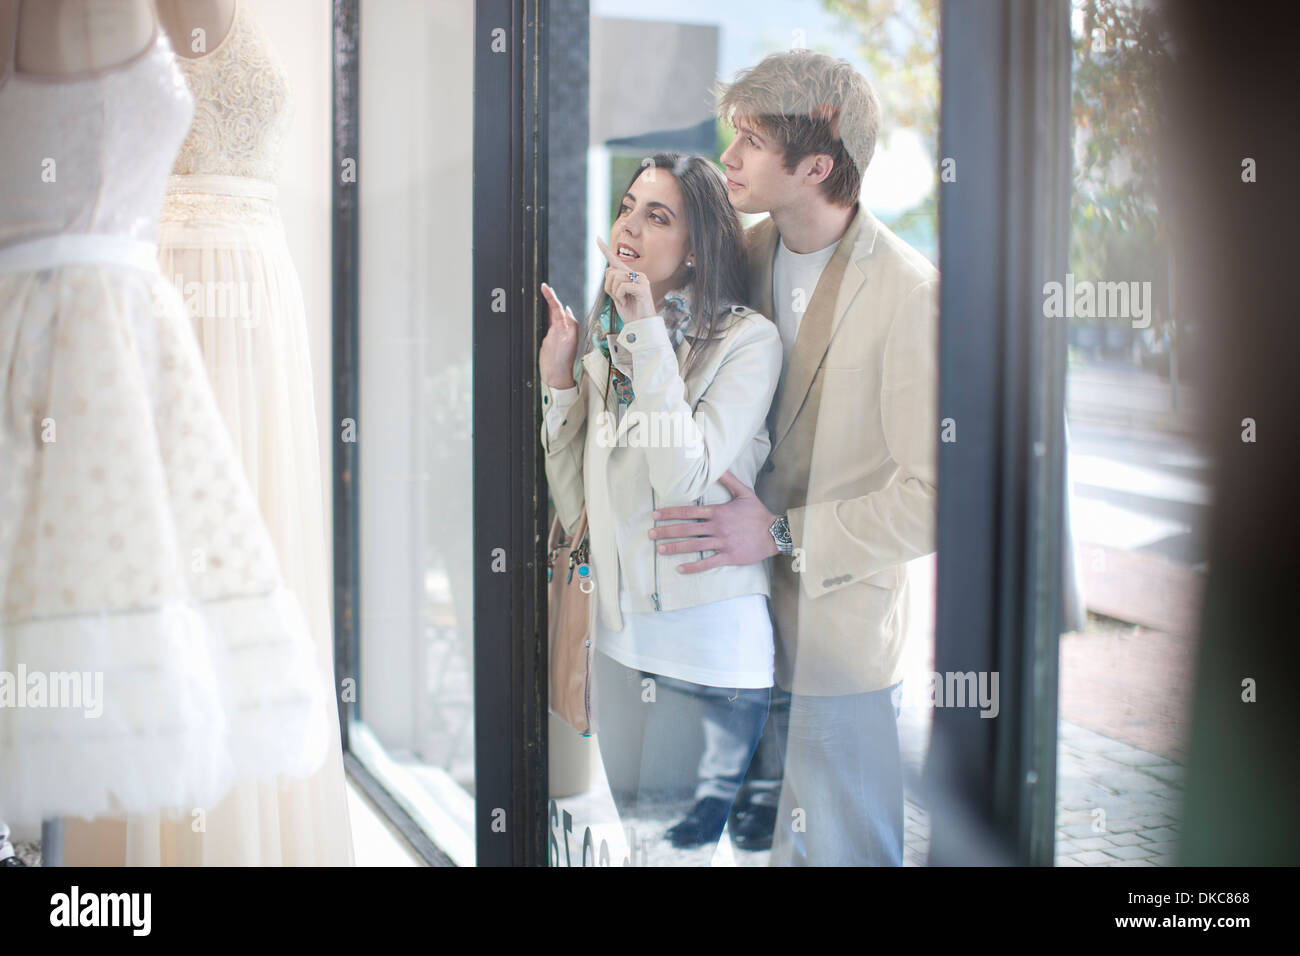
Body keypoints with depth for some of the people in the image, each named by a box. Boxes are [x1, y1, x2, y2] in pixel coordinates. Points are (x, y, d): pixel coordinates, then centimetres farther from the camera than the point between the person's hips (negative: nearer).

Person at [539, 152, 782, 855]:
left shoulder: (748, 340, -11)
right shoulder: (601, 342, 6)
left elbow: (685, 479, -24)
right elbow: (575, 509, 7)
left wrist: (649, 334, -21)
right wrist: (558, 381, -3)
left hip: (710, 645, -6)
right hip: (619, 636, 6)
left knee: (692, 836, 7)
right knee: (629, 833, 19)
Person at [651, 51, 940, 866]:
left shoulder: (909, 292, -17)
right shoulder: (748, 254, 4)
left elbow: (933, 497, -18)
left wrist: (782, 534, -20)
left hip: (838, 637, -5)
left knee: (844, 847, 8)